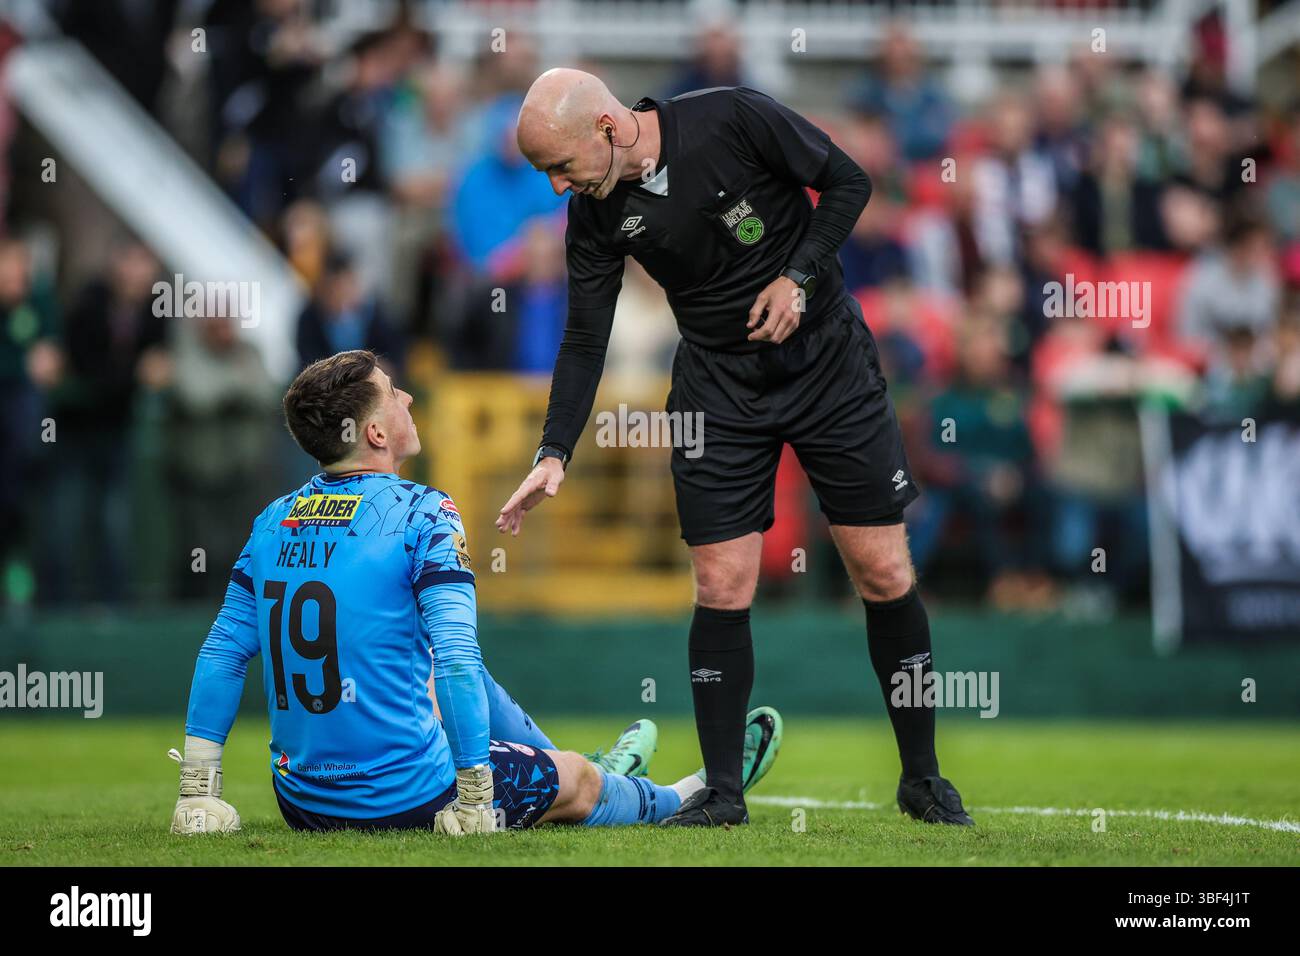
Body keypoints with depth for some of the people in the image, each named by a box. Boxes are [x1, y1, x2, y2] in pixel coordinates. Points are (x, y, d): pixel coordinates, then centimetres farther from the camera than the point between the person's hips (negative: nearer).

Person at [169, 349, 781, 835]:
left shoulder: (272, 524, 3)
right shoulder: (422, 515, -15)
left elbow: (222, 654, 4)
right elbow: (456, 656, -21)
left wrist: (198, 794, 7)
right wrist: (474, 800, -16)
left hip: (301, 803, 7)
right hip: (404, 799, -7)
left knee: (457, 679, 31)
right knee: (577, 780, 19)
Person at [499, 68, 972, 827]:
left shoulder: (734, 121, -19)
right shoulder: (596, 212, -7)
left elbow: (849, 181, -8)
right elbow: (585, 339, 0)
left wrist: (799, 276, -20)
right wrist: (555, 453, -9)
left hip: (827, 357, -3)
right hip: (717, 386, 3)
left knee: (885, 573, -2)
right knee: (722, 590, -6)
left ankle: (923, 777, 12)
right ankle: (722, 791, 5)